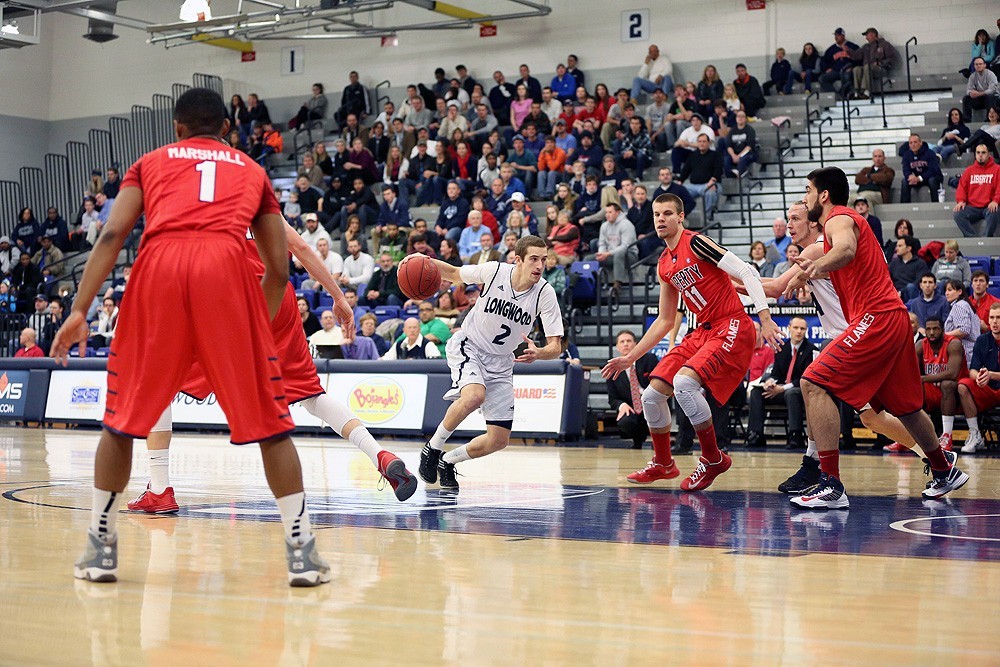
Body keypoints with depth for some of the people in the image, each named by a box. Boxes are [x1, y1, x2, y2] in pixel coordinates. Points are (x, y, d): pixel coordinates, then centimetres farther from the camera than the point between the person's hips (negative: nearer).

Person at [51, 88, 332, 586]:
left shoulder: (151, 162, 27)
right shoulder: (252, 172, 30)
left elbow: (112, 235, 10)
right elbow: (279, 268, 22)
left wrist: (79, 311, 6)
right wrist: (261, 324, 37)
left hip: (159, 265, 0)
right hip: (227, 268, 0)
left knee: (123, 414, 14)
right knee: (267, 417, 7)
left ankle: (100, 547, 16)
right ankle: (301, 548, 3)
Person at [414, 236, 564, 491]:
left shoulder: (545, 293, -17)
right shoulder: (495, 271, -17)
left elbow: (555, 347, -17)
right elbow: (454, 274, 2)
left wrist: (537, 353, -40)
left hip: (501, 362, 3)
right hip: (468, 346, -3)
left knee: (499, 440, -2)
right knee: (475, 395, -36)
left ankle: (447, 461, 24)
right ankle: (432, 449, -14)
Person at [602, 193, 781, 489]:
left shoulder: (696, 243, -11)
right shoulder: (664, 266, 13)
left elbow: (747, 273, -16)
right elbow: (665, 321, 21)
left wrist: (765, 318, -26)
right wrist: (630, 358, 20)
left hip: (732, 327, -8)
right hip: (702, 332, 8)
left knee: (684, 382, -28)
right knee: (652, 394, 3)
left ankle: (714, 460, -10)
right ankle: (662, 464, 25)